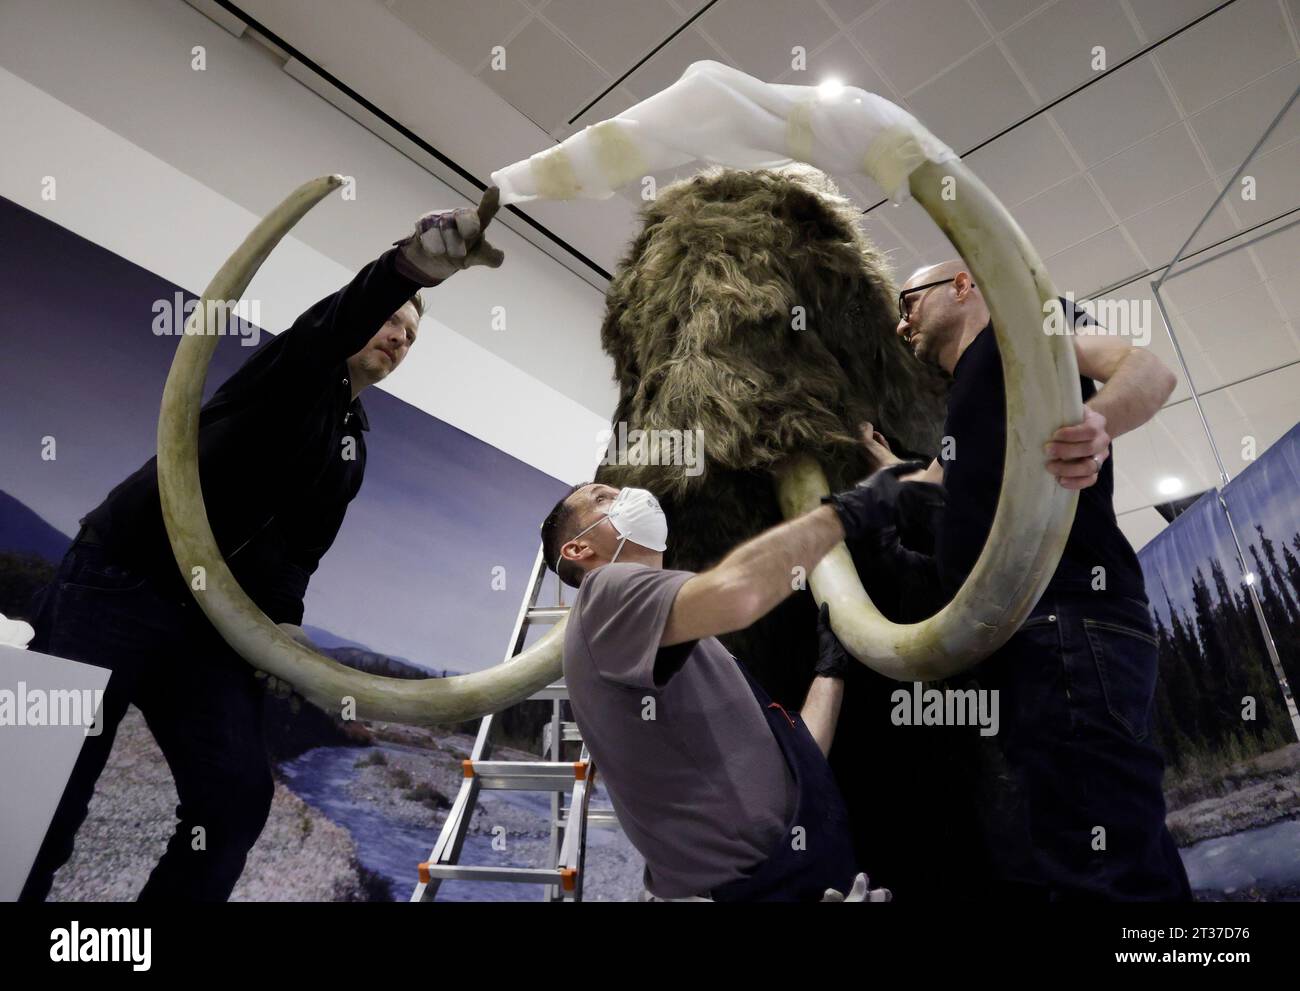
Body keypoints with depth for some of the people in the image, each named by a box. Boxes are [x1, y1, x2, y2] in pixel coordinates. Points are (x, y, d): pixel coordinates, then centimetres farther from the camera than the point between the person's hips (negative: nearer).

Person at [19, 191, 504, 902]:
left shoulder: (354, 446, 17)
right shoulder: (302, 365, 1)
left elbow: (301, 547, 14)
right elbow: (342, 316, -23)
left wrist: (284, 622, -4)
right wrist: (408, 264, -43)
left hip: (215, 624, 6)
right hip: (122, 580, -5)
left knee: (238, 794, -5)